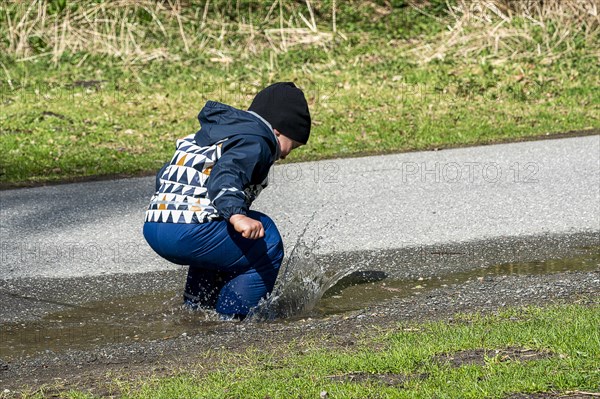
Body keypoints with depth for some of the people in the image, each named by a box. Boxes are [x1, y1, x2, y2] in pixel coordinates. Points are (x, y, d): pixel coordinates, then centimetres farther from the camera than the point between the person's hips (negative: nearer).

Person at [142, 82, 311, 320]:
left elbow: (165, 176, 37)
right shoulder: (255, 142, -2)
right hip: (189, 232, -10)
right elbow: (224, 175, -23)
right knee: (266, 249, -1)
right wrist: (237, 215, -38)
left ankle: (195, 310, 28)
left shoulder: (213, 131, 28)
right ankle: (231, 319, -4)